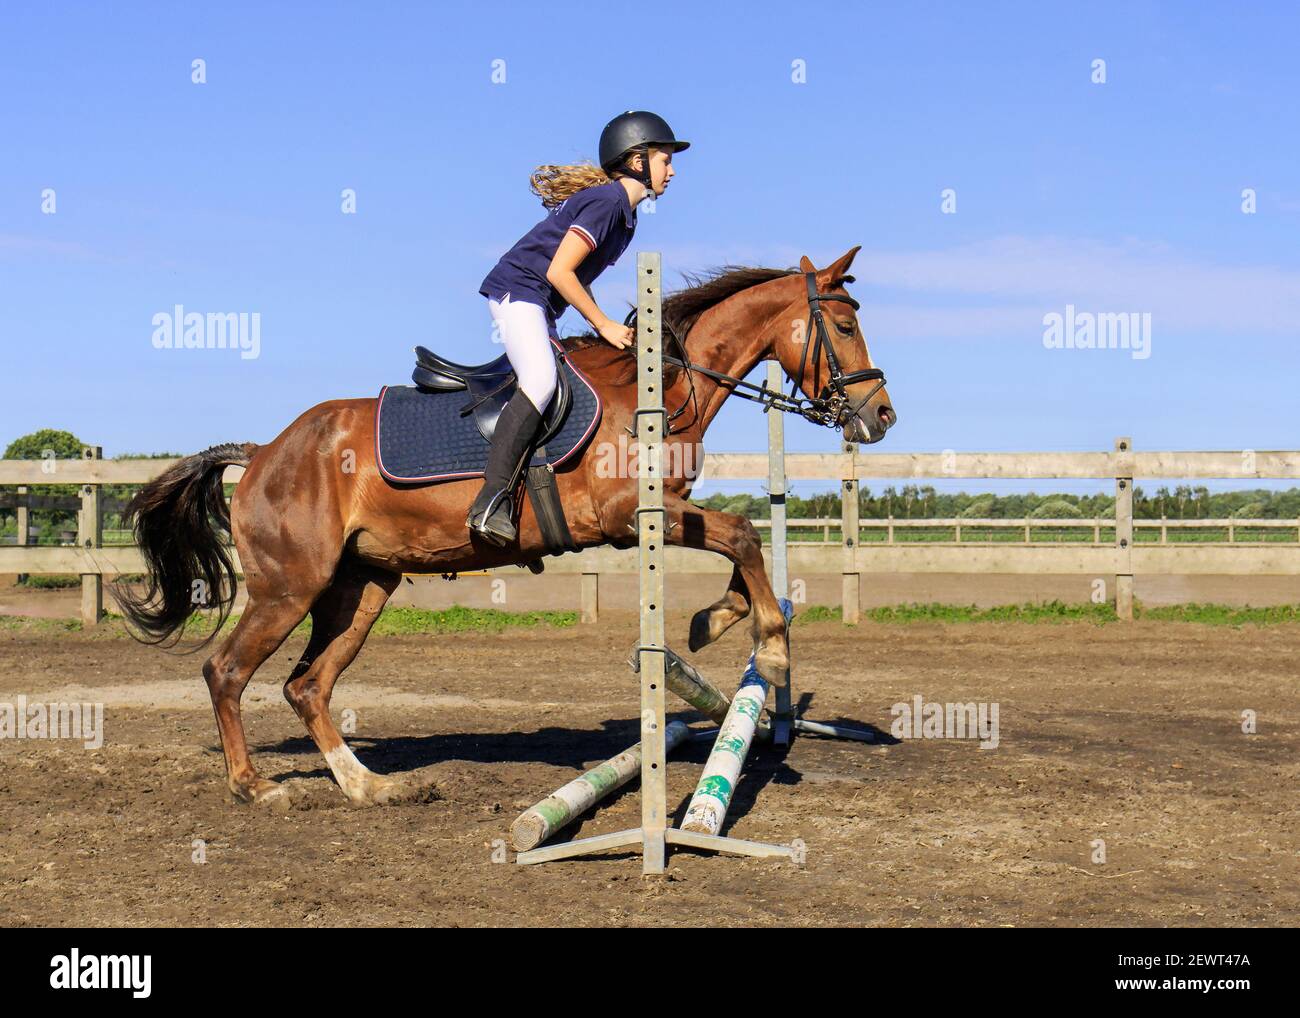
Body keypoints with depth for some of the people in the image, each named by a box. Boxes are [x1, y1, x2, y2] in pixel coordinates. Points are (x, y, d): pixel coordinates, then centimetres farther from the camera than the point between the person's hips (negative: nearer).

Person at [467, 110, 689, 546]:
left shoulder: (623, 210, 14)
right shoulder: (606, 201, -16)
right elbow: (559, 271, -21)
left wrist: (610, 330, 10)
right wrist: (604, 325, -14)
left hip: (540, 306, 11)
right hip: (517, 290, -11)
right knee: (541, 381, -29)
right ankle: (490, 502, -35)